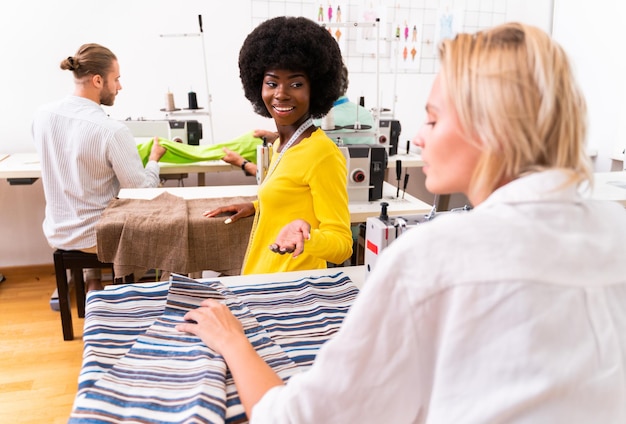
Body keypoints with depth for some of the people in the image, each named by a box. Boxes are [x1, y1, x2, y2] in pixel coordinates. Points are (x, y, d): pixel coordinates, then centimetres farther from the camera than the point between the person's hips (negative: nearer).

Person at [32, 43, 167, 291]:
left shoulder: (43, 116, -6)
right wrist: (154, 159, -2)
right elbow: (142, 193, -19)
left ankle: (92, 282, 39)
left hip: (57, 234, 6)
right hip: (98, 237, -5)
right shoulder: (113, 131, -25)